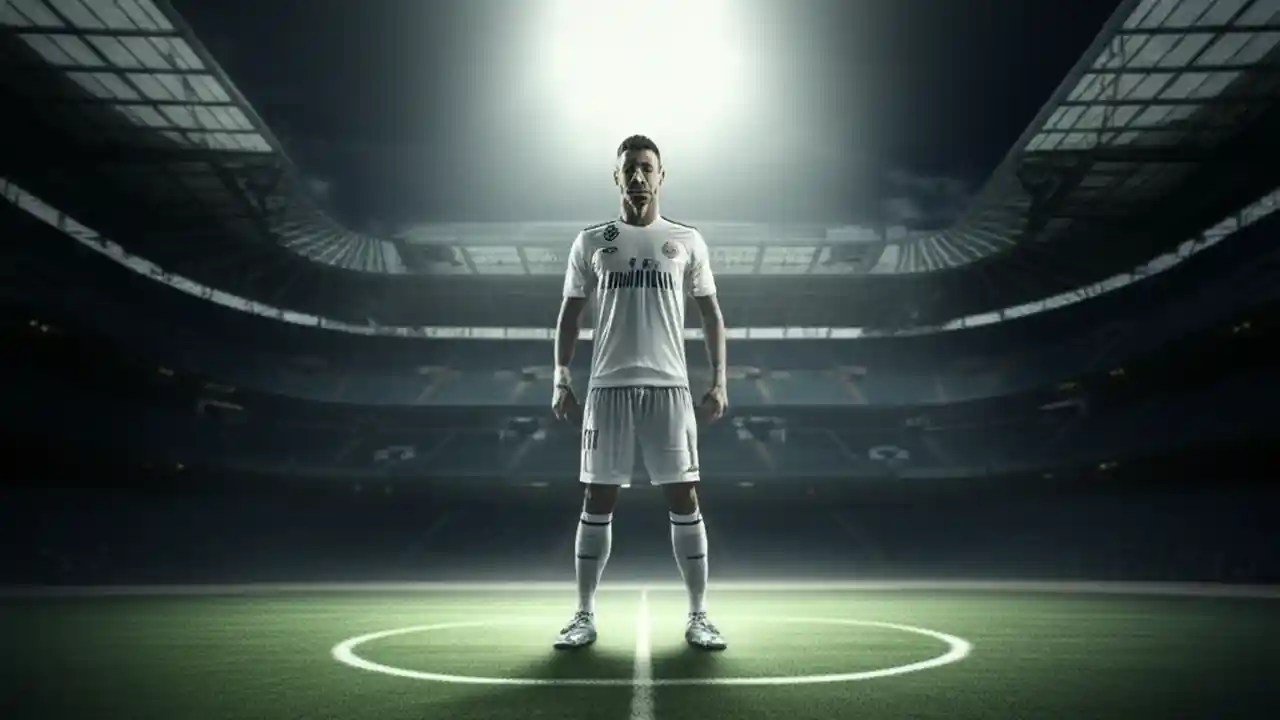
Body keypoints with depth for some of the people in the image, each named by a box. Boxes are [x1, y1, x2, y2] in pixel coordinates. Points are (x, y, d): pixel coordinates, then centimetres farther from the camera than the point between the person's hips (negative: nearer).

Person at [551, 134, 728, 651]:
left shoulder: (687, 240, 8)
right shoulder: (590, 241, 9)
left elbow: (711, 315, 9)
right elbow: (569, 314, 11)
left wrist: (719, 380, -1)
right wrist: (561, 380, 1)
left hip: (669, 386, 0)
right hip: (608, 386, 1)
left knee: (684, 500, 0)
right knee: (597, 502, 3)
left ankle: (698, 616, 10)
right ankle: (585, 615, 14)